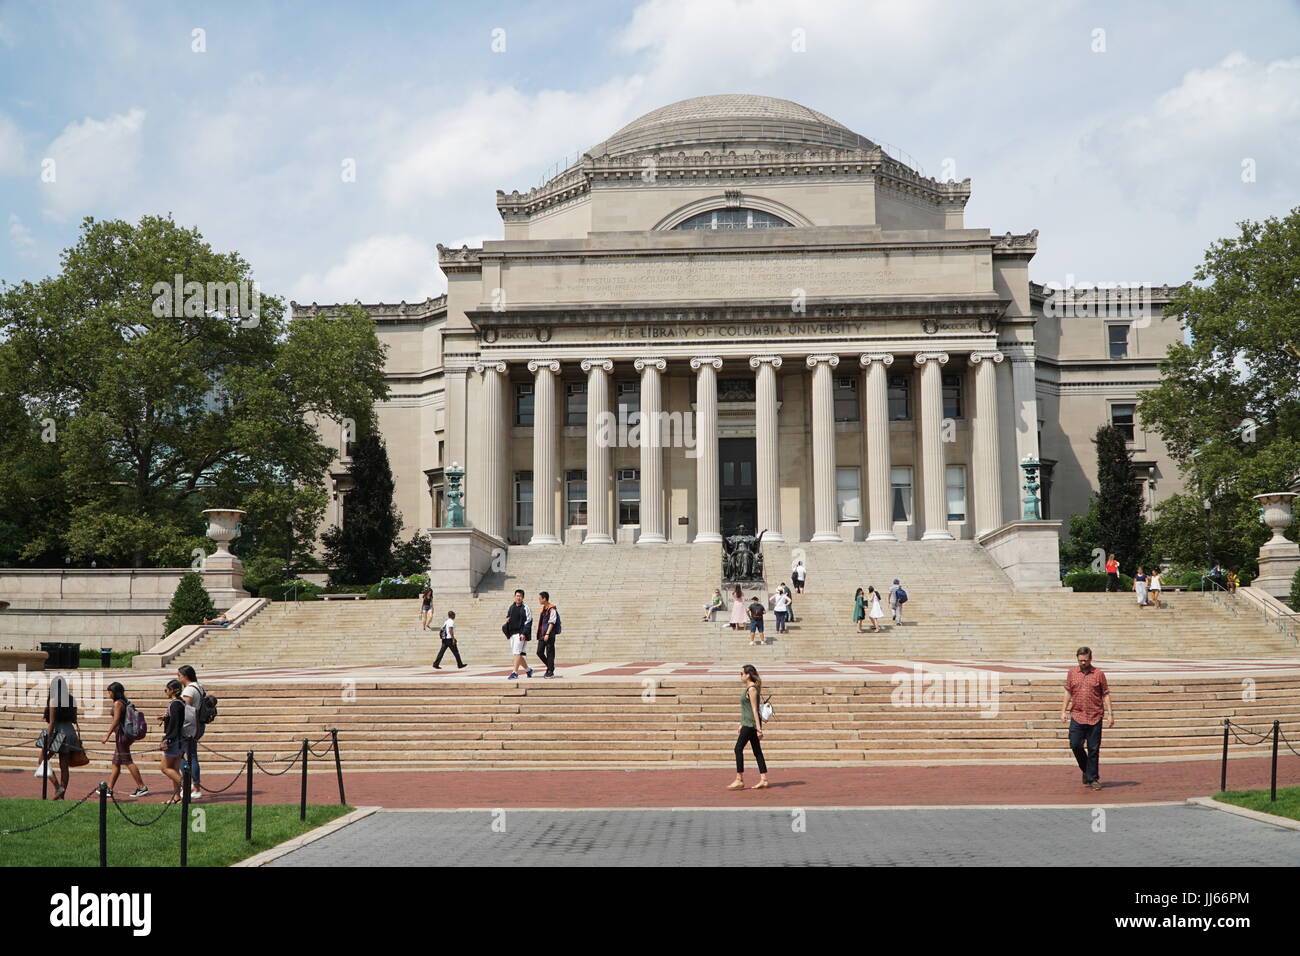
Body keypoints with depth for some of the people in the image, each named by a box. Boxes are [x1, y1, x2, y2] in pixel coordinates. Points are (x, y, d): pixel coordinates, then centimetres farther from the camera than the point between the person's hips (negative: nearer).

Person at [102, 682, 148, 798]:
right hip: (126, 734, 10)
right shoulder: (125, 702, 15)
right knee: (116, 763, 12)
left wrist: (107, 735, -15)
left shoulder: (117, 703, -12)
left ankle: (142, 787, -9)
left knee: (127, 761, -8)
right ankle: (109, 789, 16)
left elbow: (116, 721, -17)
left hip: (121, 734, -10)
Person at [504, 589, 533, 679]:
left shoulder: (525, 608, -4)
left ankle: (515, 672, -14)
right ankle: (528, 669, 26)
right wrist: (506, 620, 3)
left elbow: (528, 621, -9)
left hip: (521, 634, -7)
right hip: (512, 633, 7)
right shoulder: (511, 607, 15)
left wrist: (524, 633, -17)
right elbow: (507, 617, 28)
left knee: (517, 652, -14)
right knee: (517, 654, 9)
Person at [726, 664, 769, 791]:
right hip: (748, 723, 10)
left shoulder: (752, 689, -14)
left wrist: (758, 729, -19)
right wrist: (742, 724, 25)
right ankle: (764, 780, 8)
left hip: (751, 724, -10)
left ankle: (739, 780, -4)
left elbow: (754, 709, -18)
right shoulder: (749, 688, 15)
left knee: (738, 749, -7)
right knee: (757, 751, 8)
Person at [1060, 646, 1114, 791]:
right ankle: (1086, 770, 21)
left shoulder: (1098, 674, 0)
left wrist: (1110, 714, -3)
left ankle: (1093, 779, 11)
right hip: (1077, 716, 2)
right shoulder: (1072, 673, 7)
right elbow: (1068, 693, 13)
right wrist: (1064, 711, 7)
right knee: (1075, 745, -3)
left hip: (1095, 718, -2)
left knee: (1093, 750, 1)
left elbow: (1106, 695, 2)